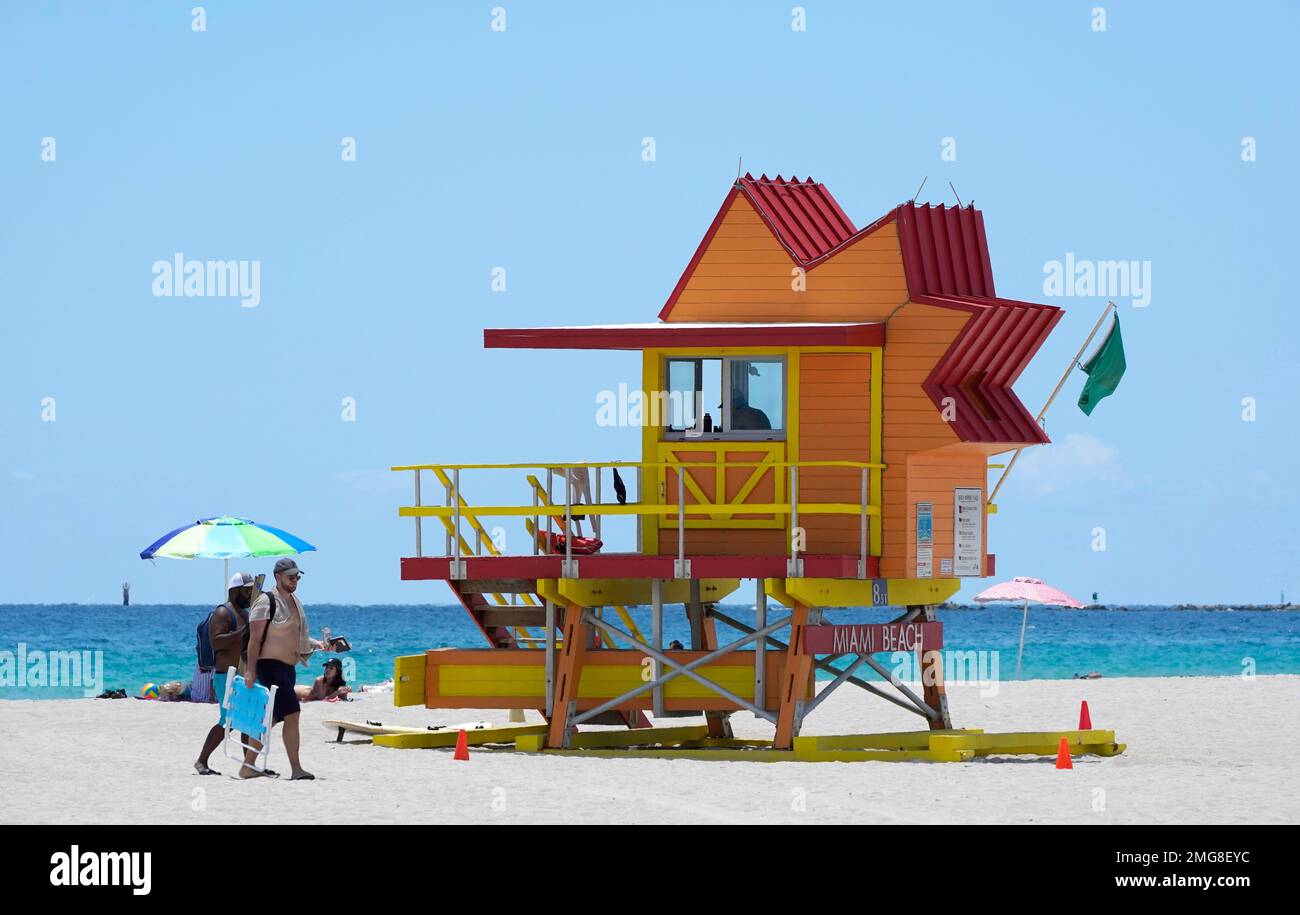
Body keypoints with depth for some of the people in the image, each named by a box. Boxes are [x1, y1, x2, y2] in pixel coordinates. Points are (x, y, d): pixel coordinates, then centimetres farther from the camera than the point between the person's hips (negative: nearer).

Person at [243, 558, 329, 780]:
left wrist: (318, 645, 6)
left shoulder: (295, 602, 18)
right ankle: (296, 769, -15)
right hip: (270, 664, -9)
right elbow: (255, 639, -12)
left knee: (270, 719, 10)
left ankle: (248, 767, 16)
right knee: (292, 714, -15)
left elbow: (299, 638, 25)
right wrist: (251, 670, -17)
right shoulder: (266, 602, -8)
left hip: (287, 668, 9)